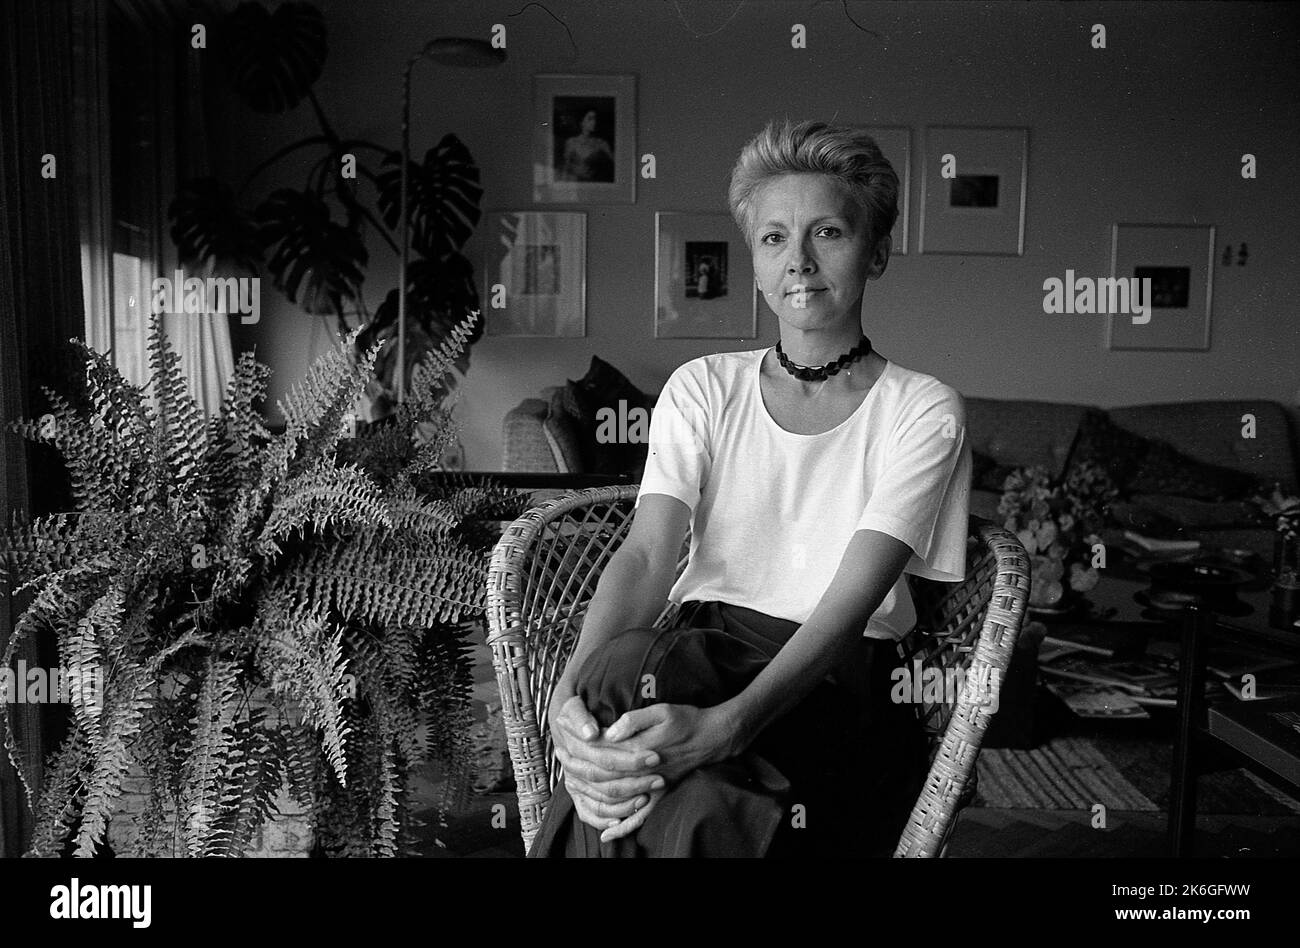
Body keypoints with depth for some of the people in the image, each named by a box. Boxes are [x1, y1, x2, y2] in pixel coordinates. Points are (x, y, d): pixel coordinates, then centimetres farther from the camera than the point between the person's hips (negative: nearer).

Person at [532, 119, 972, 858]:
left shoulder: (922, 411, -1)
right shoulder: (702, 389, 8)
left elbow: (854, 598, -14)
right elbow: (647, 554, -6)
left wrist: (725, 723, -32)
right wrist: (571, 690, -27)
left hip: (837, 680, -2)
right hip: (703, 650, 2)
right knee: (619, 663, -35)